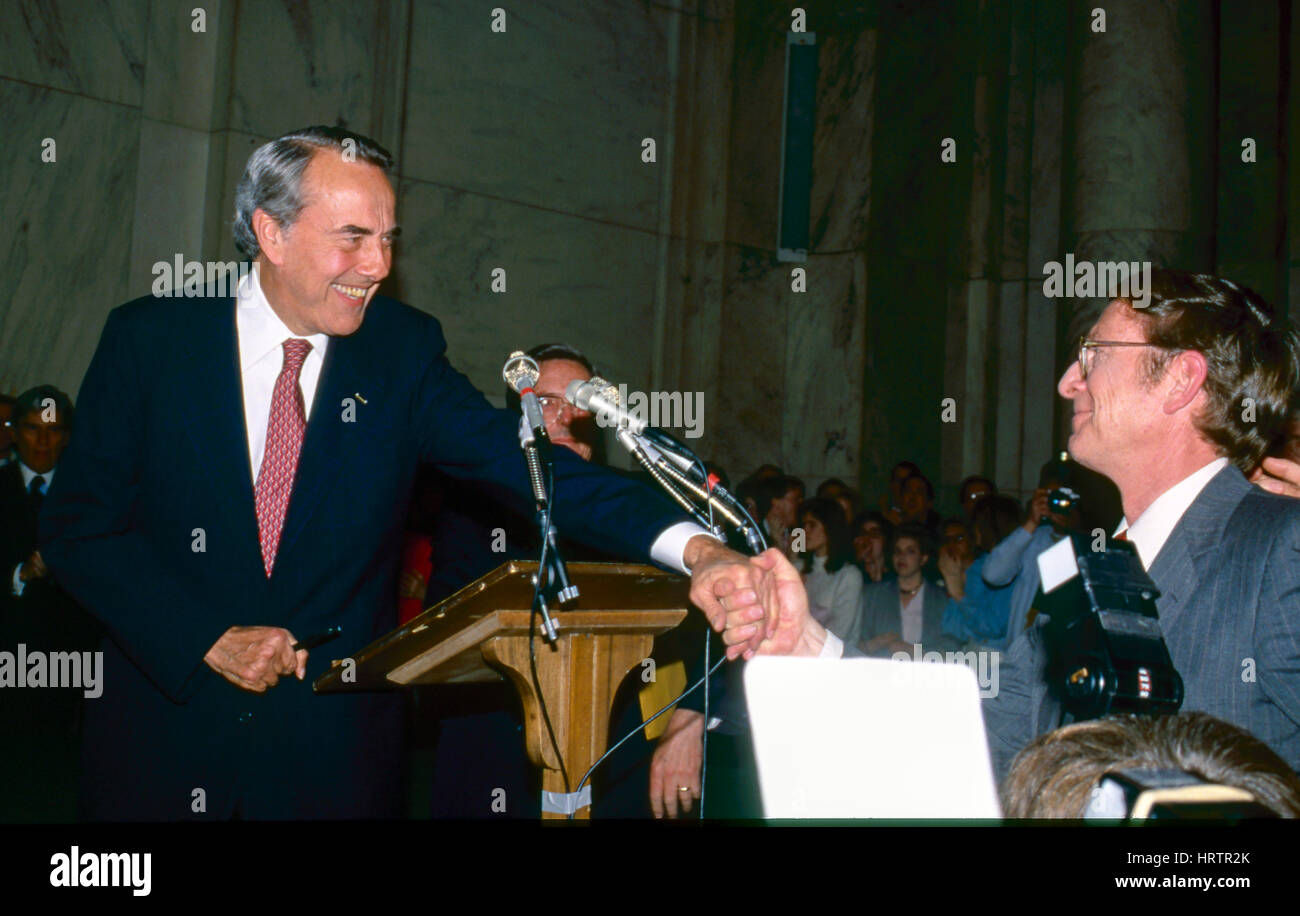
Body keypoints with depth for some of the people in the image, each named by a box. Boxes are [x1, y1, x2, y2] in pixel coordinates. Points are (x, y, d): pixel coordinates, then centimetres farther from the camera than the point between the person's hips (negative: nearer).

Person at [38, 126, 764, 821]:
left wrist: (693, 547, -31)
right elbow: (76, 525, -3)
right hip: (165, 739, 0)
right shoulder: (150, 339, -5)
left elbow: (512, 454, -17)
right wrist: (210, 637, -14)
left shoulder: (401, 349, -3)